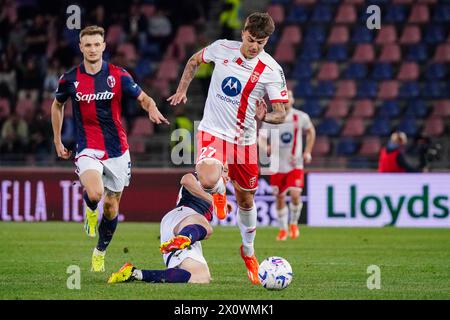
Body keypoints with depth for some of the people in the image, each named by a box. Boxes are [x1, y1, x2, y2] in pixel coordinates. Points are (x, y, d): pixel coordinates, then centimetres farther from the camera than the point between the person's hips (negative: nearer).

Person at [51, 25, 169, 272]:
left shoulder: (118, 76, -5)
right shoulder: (70, 79, -2)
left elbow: (144, 98, 4)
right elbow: (57, 105, 16)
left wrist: (153, 110, -20)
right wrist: (57, 141, 16)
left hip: (117, 150, 1)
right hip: (88, 148, -1)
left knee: (111, 206, 8)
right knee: (95, 193, -28)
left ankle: (100, 252, 32)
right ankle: (90, 210, 10)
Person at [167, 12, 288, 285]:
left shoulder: (272, 71, -12)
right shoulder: (222, 48, -7)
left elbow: (281, 114, -9)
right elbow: (195, 61, 16)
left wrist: (265, 116, -30)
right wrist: (182, 89, 12)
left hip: (244, 139, 1)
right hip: (213, 131, -1)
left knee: (246, 199, 12)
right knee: (208, 180, -31)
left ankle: (248, 251, 38)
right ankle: (219, 192, 9)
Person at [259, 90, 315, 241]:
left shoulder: (301, 117, -6)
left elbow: (311, 131, 14)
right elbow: (261, 139, -15)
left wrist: (307, 152, 9)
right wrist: (266, 147, -38)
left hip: (295, 165, -1)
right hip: (277, 165, 1)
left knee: (295, 194, -17)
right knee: (280, 198, 7)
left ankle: (294, 223, 9)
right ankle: (283, 228, 27)